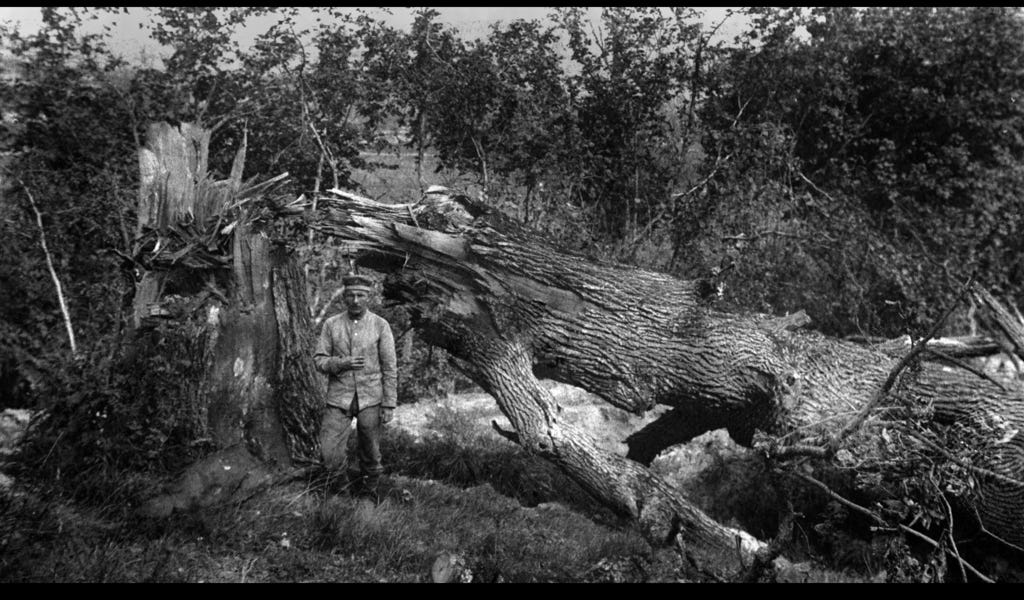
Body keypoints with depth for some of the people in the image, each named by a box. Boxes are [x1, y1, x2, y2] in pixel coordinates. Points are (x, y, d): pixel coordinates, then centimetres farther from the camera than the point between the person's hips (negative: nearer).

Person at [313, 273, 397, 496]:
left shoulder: (380, 325, -2)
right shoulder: (331, 325, 2)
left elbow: (390, 367, -2)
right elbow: (319, 360, 3)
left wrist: (389, 405, -5)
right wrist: (342, 363, -17)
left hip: (371, 399, -1)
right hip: (339, 398, 1)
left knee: (370, 452, 8)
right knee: (330, 454, -8)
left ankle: (370, 488, 32)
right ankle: (342, 477, 22)